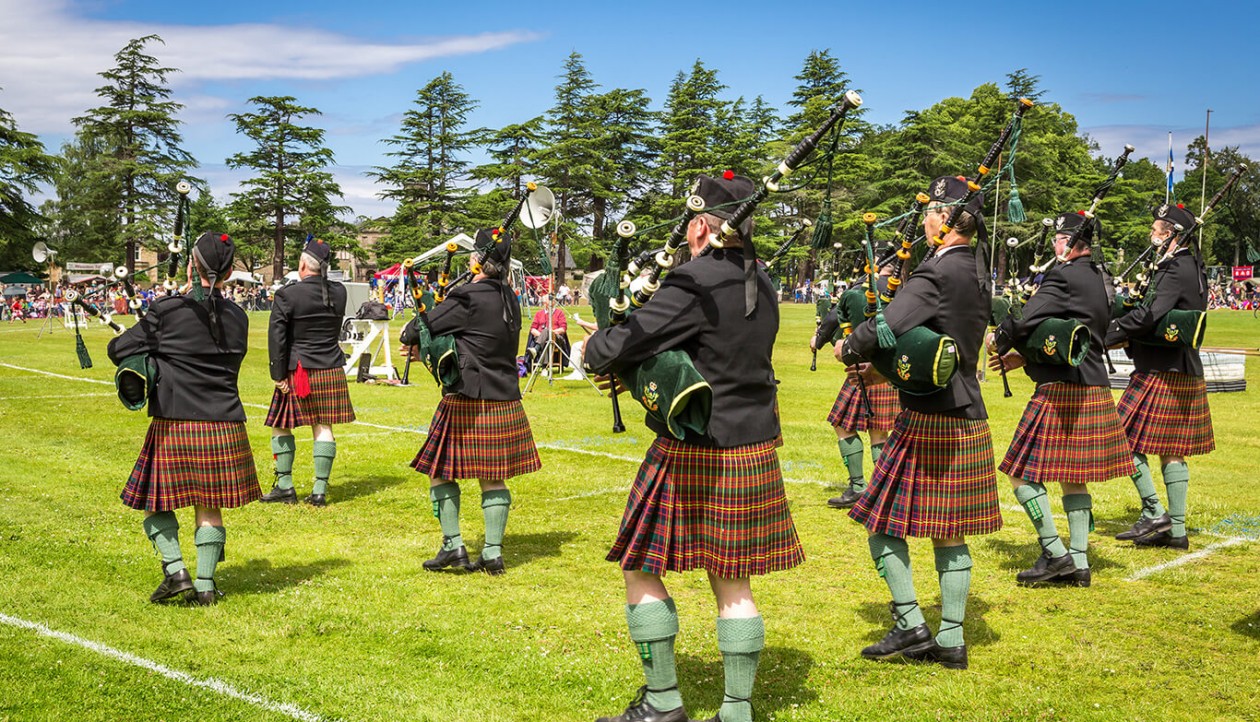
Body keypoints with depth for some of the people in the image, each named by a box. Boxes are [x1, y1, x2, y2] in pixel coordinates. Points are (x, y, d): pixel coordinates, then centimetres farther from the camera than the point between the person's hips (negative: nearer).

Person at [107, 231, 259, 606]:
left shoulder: (168, 311, -9)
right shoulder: (237, 317, 5)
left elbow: (119, 349, -4)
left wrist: (152, 365, 15)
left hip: (175, 422, -3)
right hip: (224, 424, 4)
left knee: (156, 501, 12)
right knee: (209, 506, 12)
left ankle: (175, 570, -1)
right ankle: (205, 584, 13)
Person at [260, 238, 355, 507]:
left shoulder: (287, 295, -12)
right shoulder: (339, 292, 0)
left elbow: (276, 336, -13)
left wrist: (278, 374, -7)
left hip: (298, 371, -4)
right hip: (331, 371, 4)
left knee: (281, 427, 11)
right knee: (323, 427, 7)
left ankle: (285, 487, 12)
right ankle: (320, 490, 6)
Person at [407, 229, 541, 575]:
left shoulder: (469, 298, -15)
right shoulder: (510, 299, 9)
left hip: (468, 400, -7)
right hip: (504, 400, 7)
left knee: (441, 471, 7)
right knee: (493, 478, 10)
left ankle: (453, 545, 5)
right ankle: (493, 553, 11)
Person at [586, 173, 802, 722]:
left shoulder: (695, 283, -18)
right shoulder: (760, 286, 9)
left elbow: (620, 346, -21)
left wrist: (594, 348, 3)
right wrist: (632, 366, 14)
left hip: (694, 453, -8)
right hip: (753, 447, 8)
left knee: (641, 570, 7)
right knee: (732, 581, 12)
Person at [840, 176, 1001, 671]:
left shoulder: (937, 273, -18)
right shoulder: (977, 275, 11)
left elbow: (884, 329, -27)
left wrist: (848, 350, -6)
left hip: (929, 420, -8)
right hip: (968, 419, 9)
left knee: (884, 522, 3)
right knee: (949, 533, 12)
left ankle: (912, 627, 3)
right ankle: (951, 641, 17)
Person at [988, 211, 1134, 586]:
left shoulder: (1064, 276, -15)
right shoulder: (1100, 279, 14)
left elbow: (1026, 323, -23)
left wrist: (998, 341, -1)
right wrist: (1025, 357, 16)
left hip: (1061, 390, -9)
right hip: (1094, 388, 9)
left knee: (1023, 472, -2)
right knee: (1073, 477, 14)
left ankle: (1055, 553, -4)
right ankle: (1078, 561, 15)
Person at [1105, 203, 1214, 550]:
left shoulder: (1177, 269, -16)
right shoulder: (1191, 267, 15)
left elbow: (1149, 314, -26)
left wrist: (1108, 336, -18)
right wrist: (1128, 335, 7)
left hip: (1161, 373, -10)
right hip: (1184, 372, 10)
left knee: (1125, 438, -4)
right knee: (1172, 449, 11)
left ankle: (1154, 512, -3)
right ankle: (1176, 529, 14)